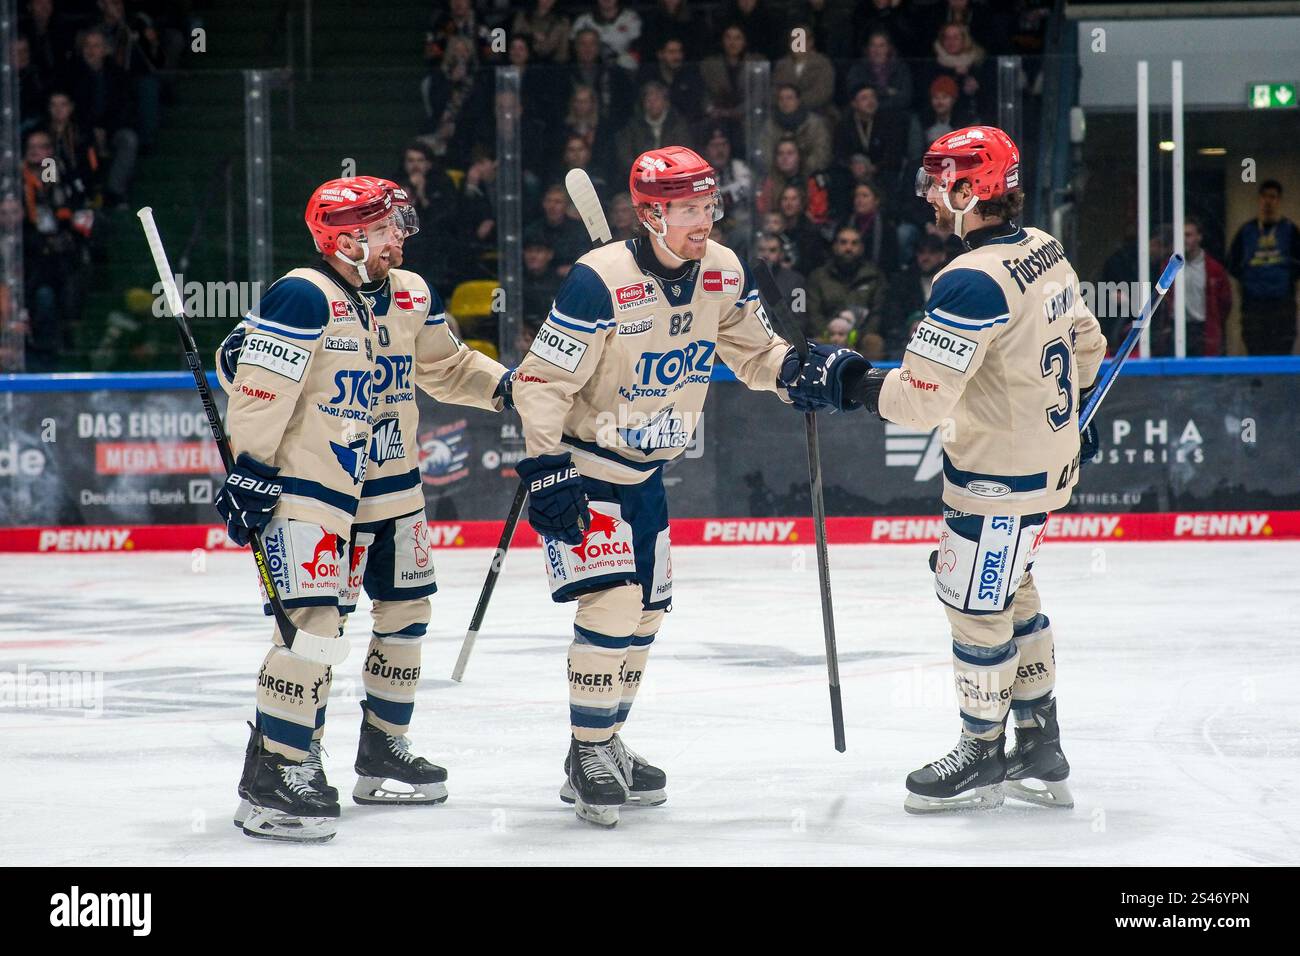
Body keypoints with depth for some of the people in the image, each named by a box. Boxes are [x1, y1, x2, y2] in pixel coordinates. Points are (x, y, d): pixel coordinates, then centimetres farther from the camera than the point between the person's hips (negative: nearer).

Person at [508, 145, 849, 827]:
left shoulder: (723, 273, -5)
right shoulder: (599, 282, -25)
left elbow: (751, 350, 9)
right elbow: (541, 381, -22)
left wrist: (797, 372, -12)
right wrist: (547, 471, -25)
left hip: (647, 468, 8)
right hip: (584, 461, -8)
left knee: (645, 610, 13)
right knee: (611, 603, -16)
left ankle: (605, 743, 29)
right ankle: (587, 759, -4)